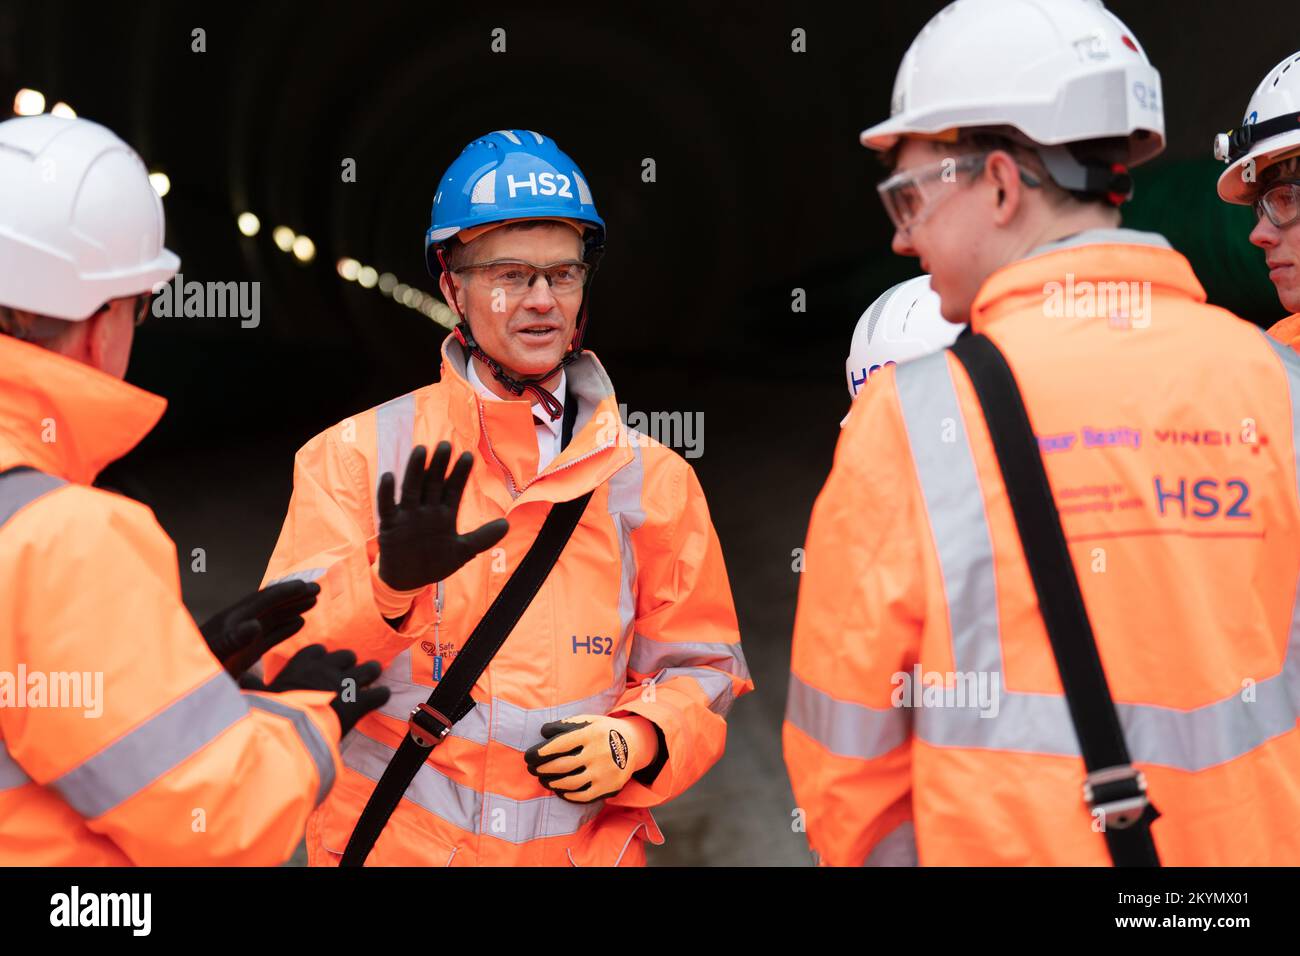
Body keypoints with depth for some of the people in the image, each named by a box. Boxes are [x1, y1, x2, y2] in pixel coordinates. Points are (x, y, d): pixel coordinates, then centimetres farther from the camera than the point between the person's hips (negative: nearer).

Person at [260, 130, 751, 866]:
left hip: (586, 845, 1)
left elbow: (700, 667, 7)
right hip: (391, 840, -1)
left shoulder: (651, 476, 3)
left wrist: (634, 741, -12)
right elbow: (287, 657, -8)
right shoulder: (358, 454, -1)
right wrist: (387, 583, -26)